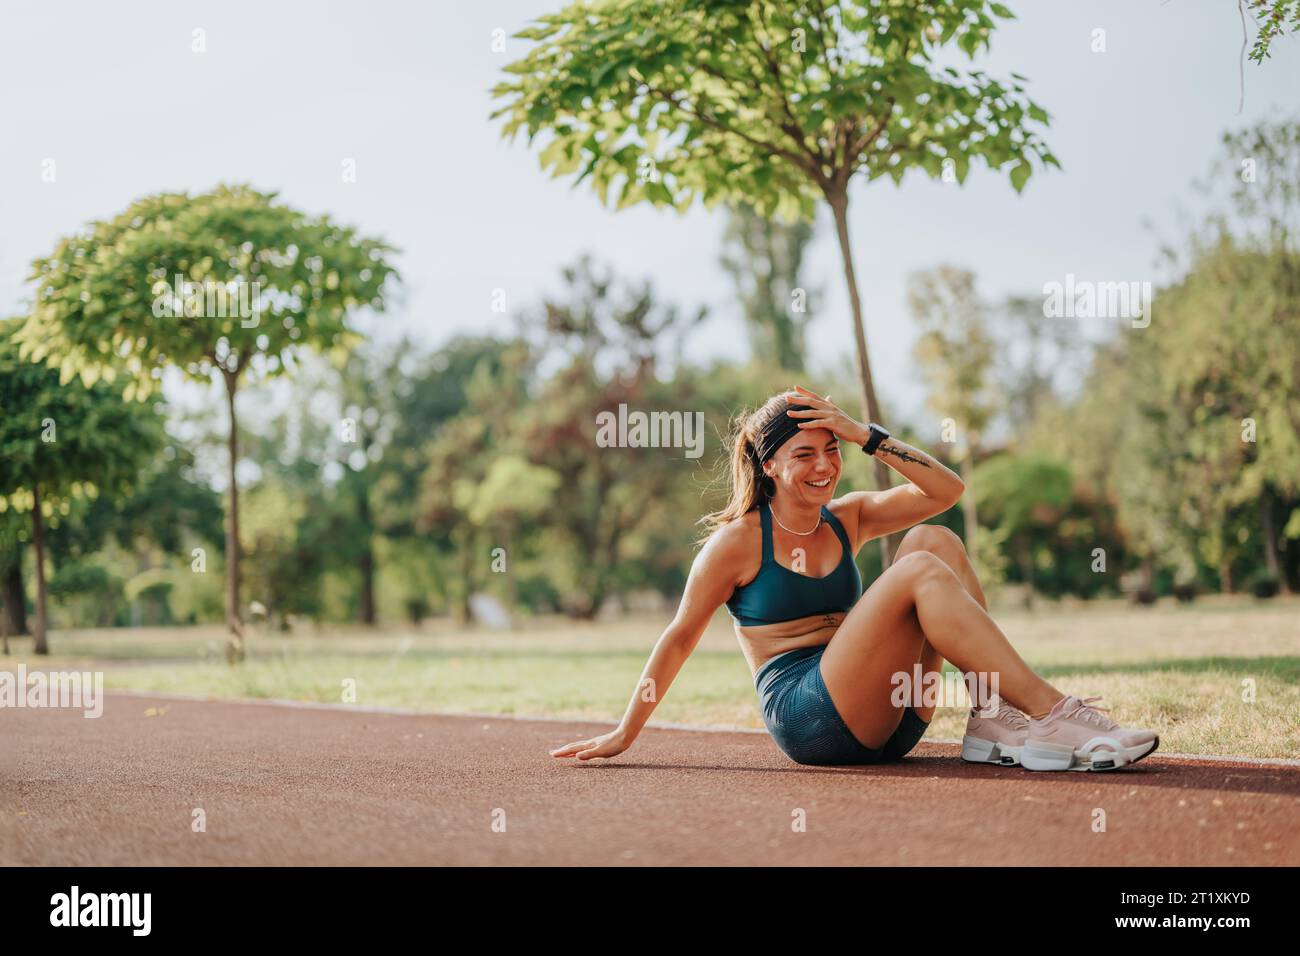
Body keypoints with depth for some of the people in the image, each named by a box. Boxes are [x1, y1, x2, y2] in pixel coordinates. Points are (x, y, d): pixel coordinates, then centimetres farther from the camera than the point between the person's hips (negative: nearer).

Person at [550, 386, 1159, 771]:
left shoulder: (846, 521, 15)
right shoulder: (737, 541, -1)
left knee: (933, 540, -8)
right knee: (920, 573, -24)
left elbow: (946, 490, 7)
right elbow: (681, 636, 4)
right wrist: (625, 733, 5)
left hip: (885, 724, 6)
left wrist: (867, 437, -1)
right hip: (803, 714, -6)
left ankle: (996, 719, -19)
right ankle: (1052, 714, -32)